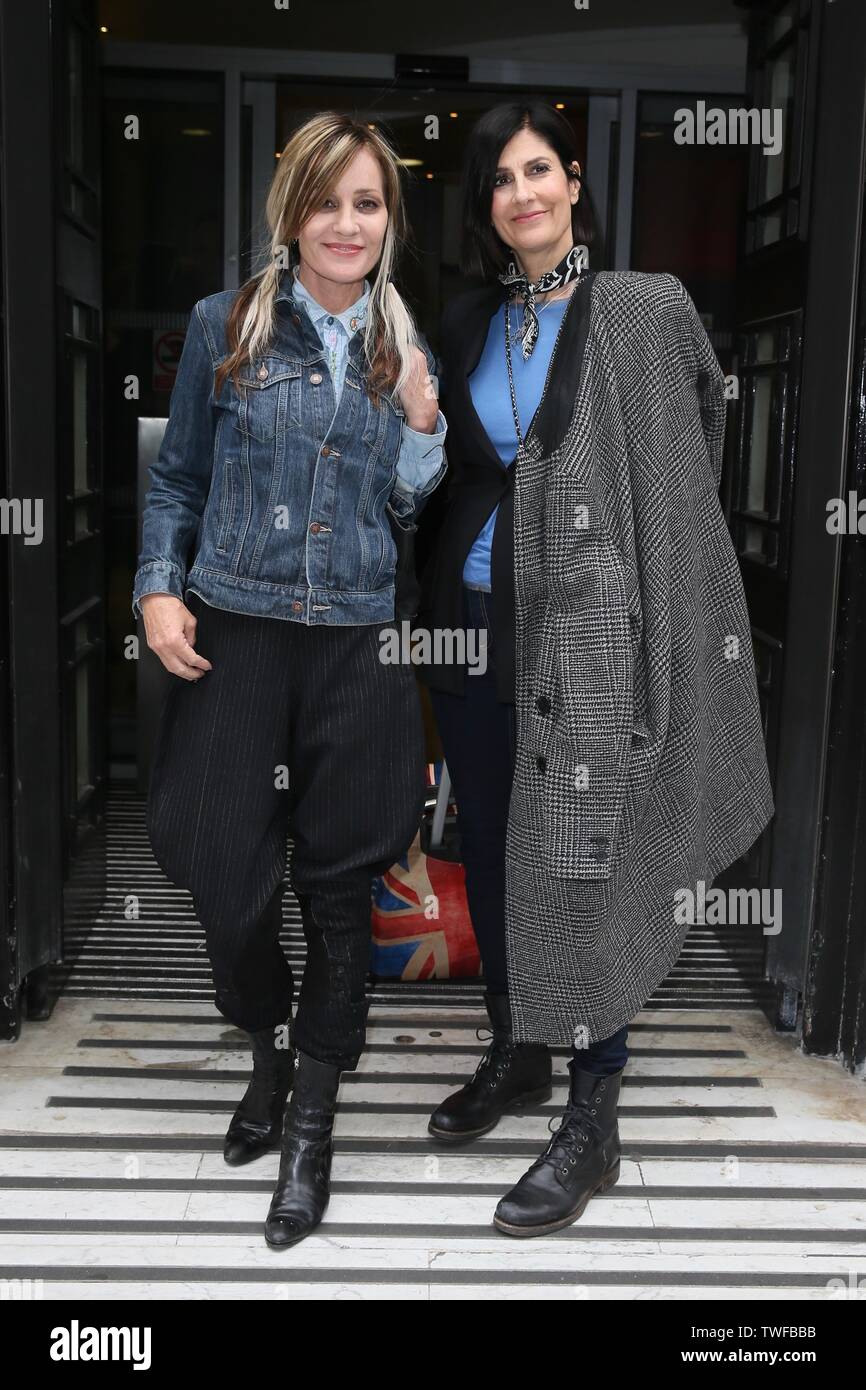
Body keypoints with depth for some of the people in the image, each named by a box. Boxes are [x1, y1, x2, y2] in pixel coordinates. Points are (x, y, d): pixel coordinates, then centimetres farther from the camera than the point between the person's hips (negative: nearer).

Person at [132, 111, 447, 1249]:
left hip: (360, 645, 1)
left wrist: (422, 427, -4)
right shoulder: (225, 326, 4)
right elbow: (178, 481, 8)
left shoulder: (408, 352, 9)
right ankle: (270, 1054, 32)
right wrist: (158, 589, -4)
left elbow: (412, 517, 11)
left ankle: (312, 1119, 24)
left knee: (341, 881, 5)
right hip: (235, 636, -1)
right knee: (221, 869, 1)